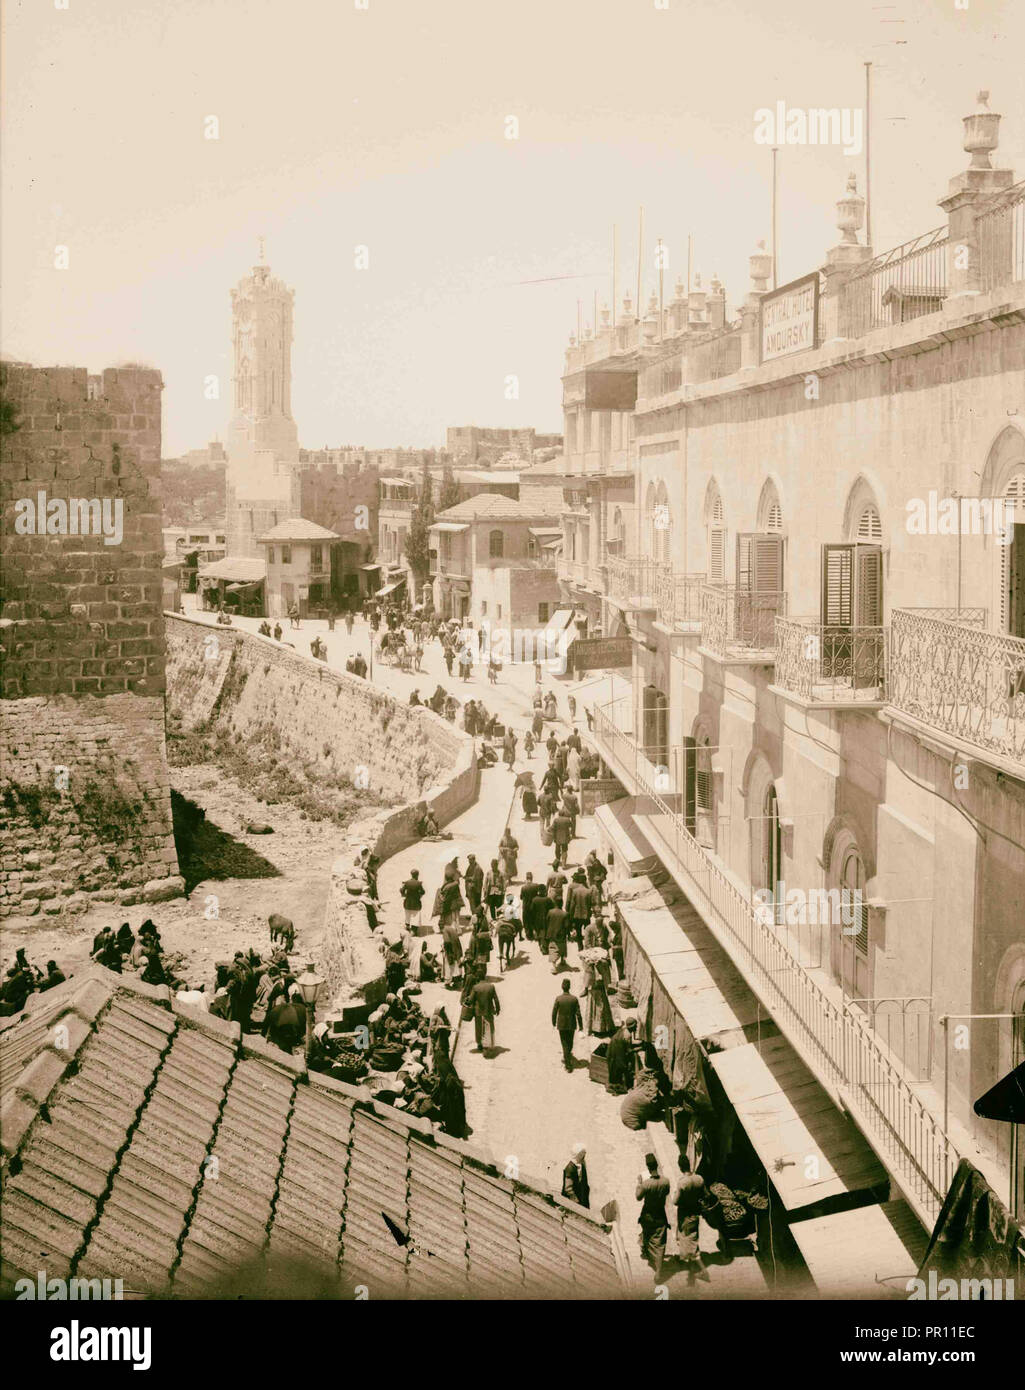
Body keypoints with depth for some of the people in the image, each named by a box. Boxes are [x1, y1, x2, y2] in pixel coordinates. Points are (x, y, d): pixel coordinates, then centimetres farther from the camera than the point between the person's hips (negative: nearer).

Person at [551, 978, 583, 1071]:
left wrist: (554, 1023, 9)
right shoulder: (574, 999, -14)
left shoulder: (558, 998, -17)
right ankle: (566, 1058, 45)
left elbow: (554, 1012, -9)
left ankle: (568, 1065, 5)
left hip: (561, 1025, -2)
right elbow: (578, 1013, -11)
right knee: (570, 1042, 23)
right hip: (572, 1025, 2)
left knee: (565, 1044, 7)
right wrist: (581, 1025, -1)